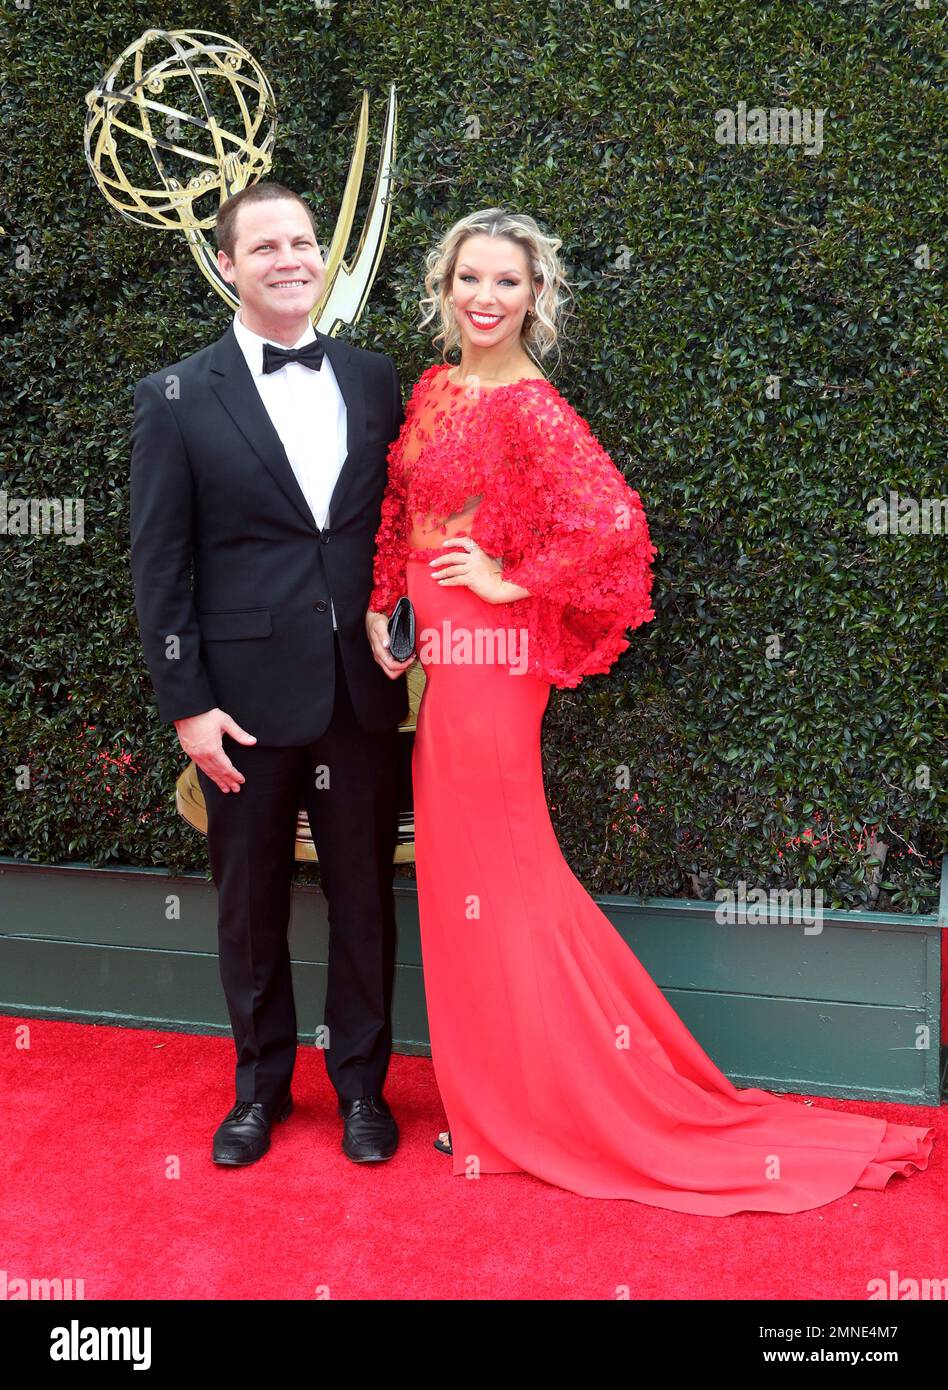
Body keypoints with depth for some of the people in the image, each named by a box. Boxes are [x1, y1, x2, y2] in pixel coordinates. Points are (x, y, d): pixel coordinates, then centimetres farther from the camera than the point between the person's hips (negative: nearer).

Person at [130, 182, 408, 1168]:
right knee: (250, 906, 13)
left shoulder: (373, 378, 6)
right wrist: (186, 705, -8)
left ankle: (362, 1083, 30)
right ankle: (261, 1084, 33)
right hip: (246, 697, -2)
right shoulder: (176, 399, -2)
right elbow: (159, 566, -4)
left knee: (364, 897, 11)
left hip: (362, 692, 2)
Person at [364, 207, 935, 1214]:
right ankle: (494, 1098, 30)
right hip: (428, 656, 8)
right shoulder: (433, 390, 10)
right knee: (456, 869, 14)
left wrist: (514, 582, -16)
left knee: (495, 873, 2)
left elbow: (614, 523, -28)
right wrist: (382, 606, 5)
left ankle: (541, 1106, 20)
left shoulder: (529, 407, -15)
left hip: (485, 660, -8)